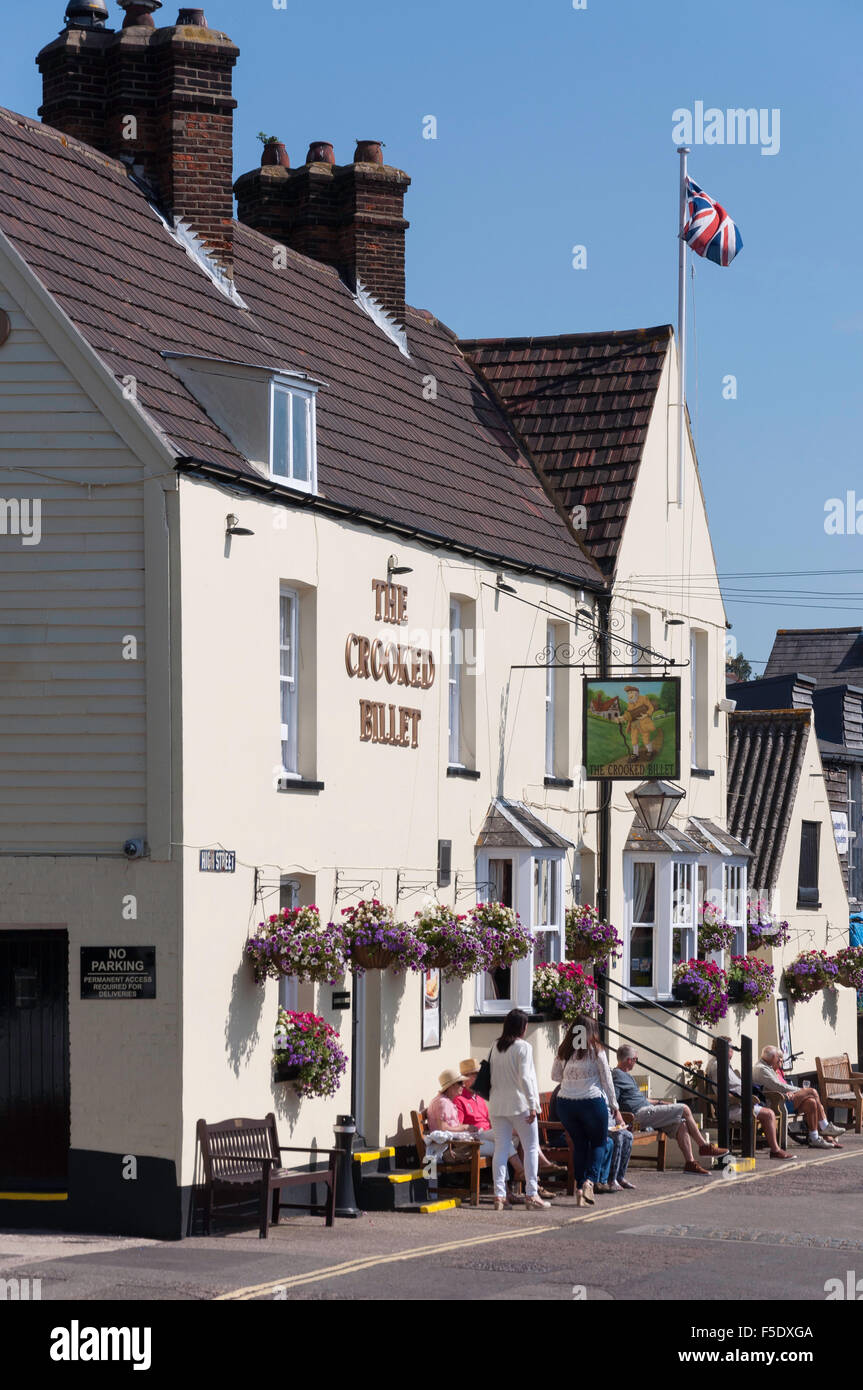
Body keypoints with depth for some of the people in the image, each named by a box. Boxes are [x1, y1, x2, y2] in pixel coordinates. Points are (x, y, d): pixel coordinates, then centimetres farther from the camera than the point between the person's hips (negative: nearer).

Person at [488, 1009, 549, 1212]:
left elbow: (491, 1076, 10)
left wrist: (494, 1099, 16)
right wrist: (532, 1105, -14)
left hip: (497, 1105, 6)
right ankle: (531, 1195, -1)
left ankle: (499, 1196, 1)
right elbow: (524, 1078, -16)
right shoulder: (523, 1047, -9)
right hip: (519, 1104, -6)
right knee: (531, 1148, 3)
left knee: (501, 1149, 5)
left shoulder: (496, 1048, 10)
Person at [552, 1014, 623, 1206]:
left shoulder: (563, 1052, 4)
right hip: (592, 1102, -3)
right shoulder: (596, 1051, -4)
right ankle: (590, 1181, -10)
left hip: (565, 1103, 3)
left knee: (579, 1144, 14)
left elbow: (555, 1076, 13)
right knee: (598, 1143, 10)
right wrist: (614, 1106, 7)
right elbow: (606, 1080, 0)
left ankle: (579, 1188, 8)